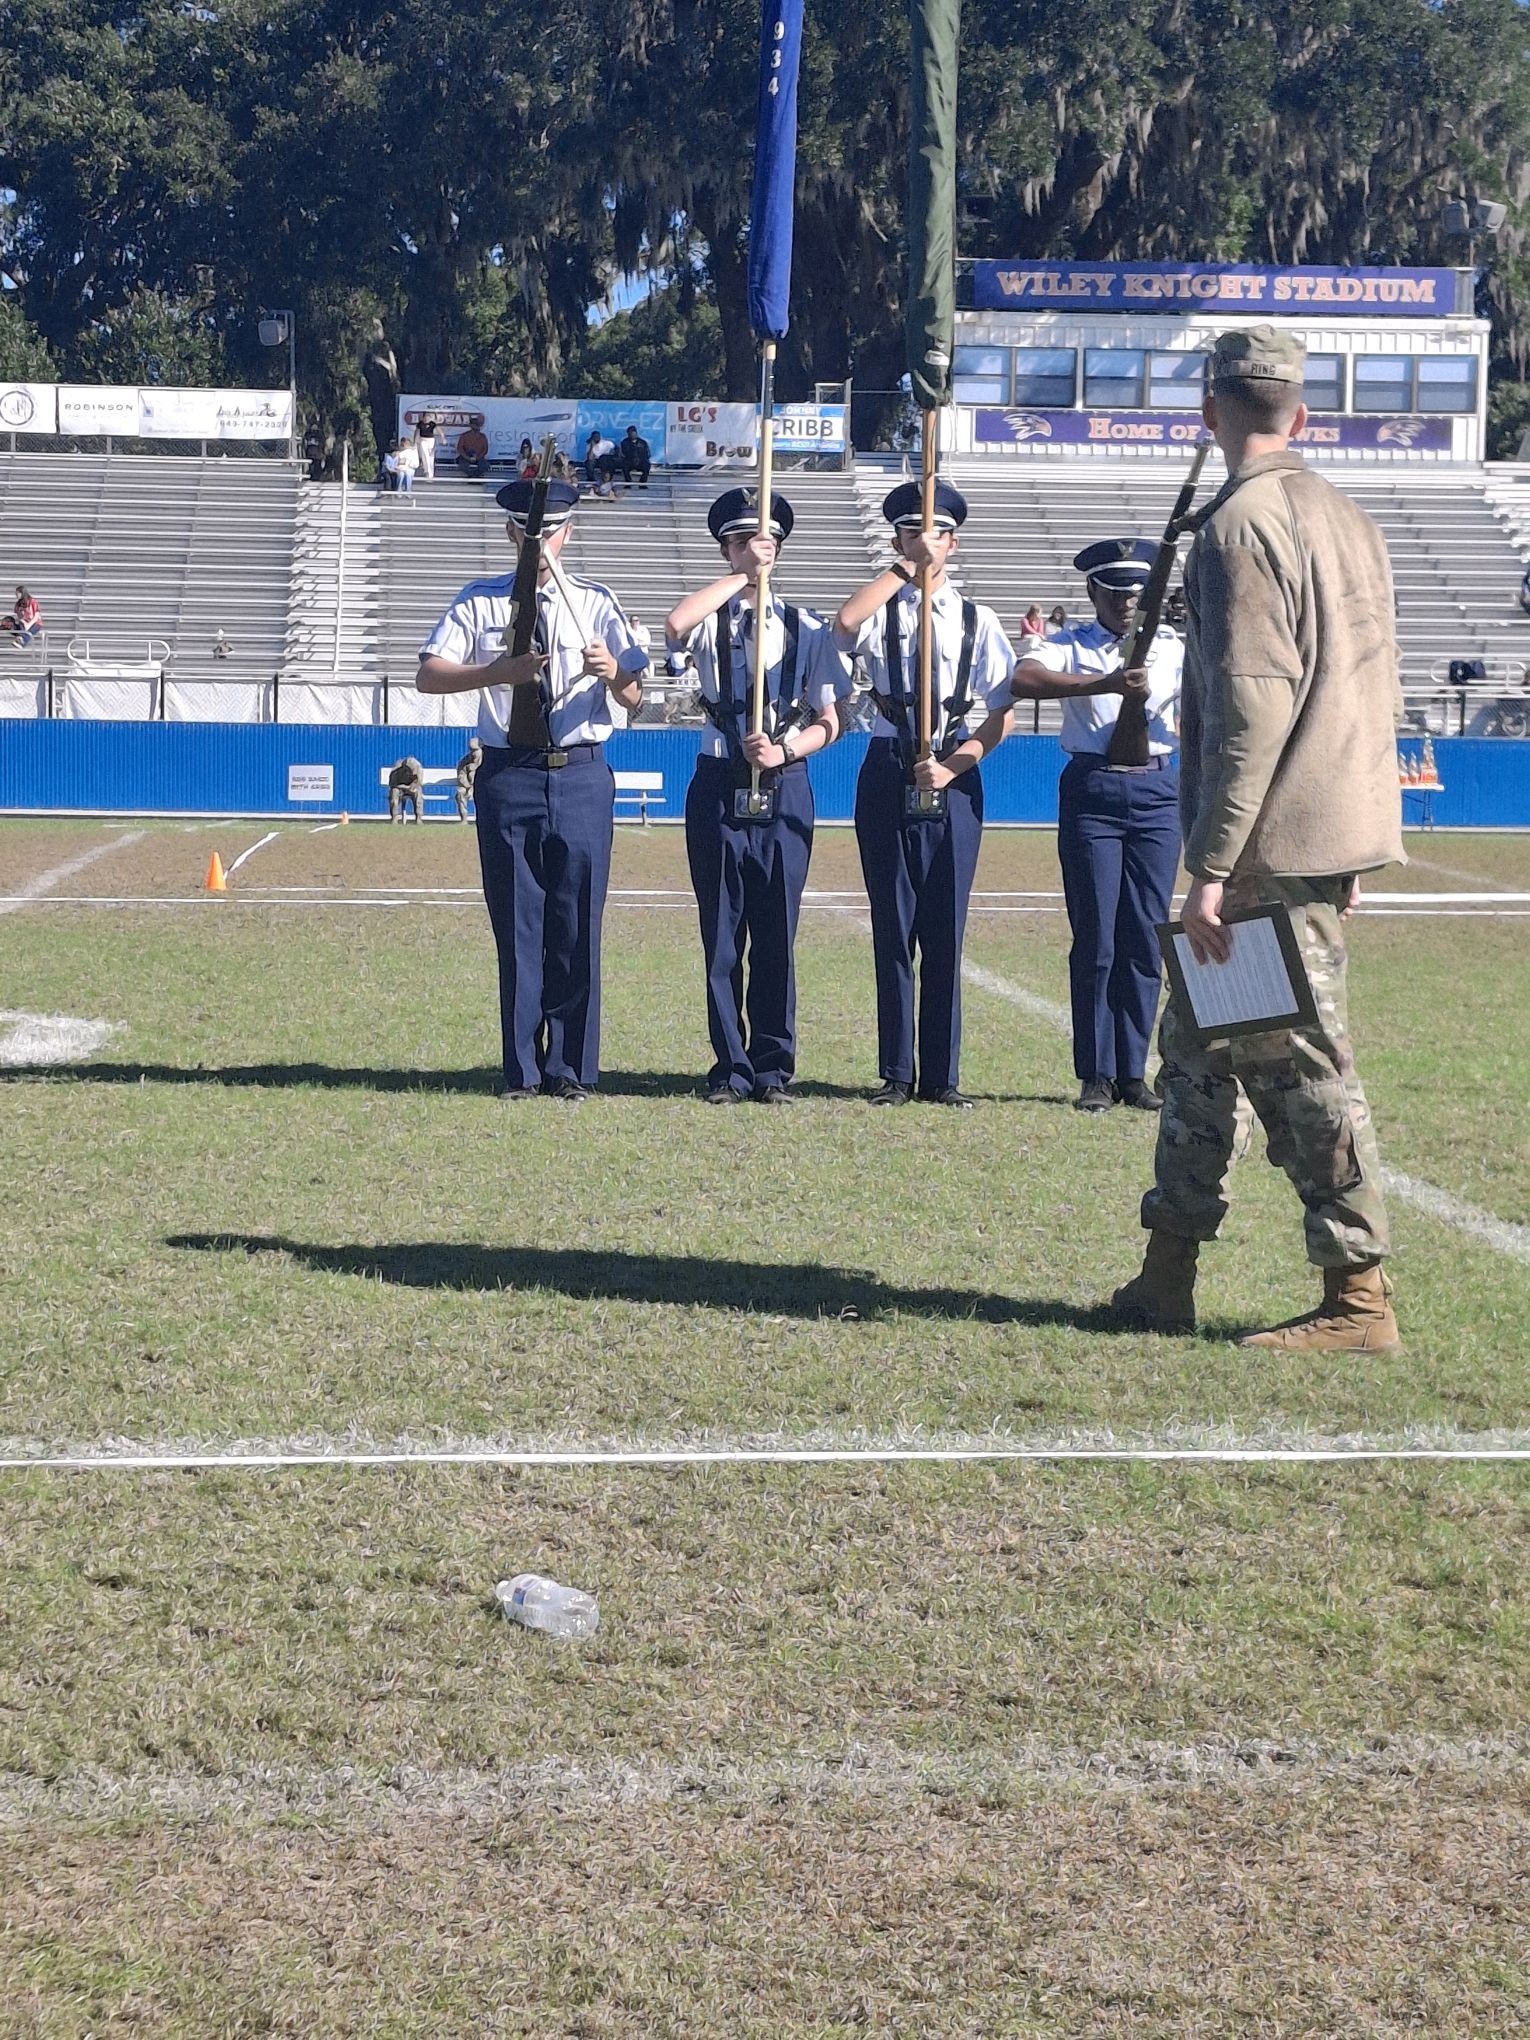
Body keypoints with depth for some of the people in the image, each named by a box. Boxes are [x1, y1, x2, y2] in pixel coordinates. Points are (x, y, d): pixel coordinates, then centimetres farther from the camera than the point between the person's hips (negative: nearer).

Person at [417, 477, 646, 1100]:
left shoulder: (596, 602, 6)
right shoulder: (480, 601, 6)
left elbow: (632, 697, -2)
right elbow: (428, 674, -5)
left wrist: (612, 671, -25)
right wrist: (497, 673, -21)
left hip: (580, 776, 0)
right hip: (507, 774, 0)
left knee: (576, 925, 0)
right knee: (516, 925, 3)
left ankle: (570, 1068, 8)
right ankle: (522, 1070, 9)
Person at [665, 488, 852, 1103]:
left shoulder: (805, 627, 8)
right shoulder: (710, 619, 4)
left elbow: (827, 724, 8)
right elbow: (675, 626, -22)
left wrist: (785, 750, -12)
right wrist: (740, 575, -12)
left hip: (784, 790, 1)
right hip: (719, 787, 0)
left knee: (776, 936, 2)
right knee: (721, 935, 2)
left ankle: (774, 1069, 10)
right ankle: (731, 1069, 9)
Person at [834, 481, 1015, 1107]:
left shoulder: (976, 621, 9)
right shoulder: (880, 609, 7)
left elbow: (999, 715, 5)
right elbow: (844, 625, -19)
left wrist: (953, 766, -9)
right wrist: (905, 566, -14)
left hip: (953, 779, 0)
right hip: (887, 774, 0)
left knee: (945, 930, 1)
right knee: (892, 927, 3)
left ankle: (942, 1076, 6)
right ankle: (896, 1073, 9)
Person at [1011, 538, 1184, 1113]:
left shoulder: (1174, 646, 10)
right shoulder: (1070, 646, 2)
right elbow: (1022, 681, -20)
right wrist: (1103, 685, -31)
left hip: (1156, 792, 3)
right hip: (1091, 792, -3)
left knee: (1146, 939, 4)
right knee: (1096, 940, -3)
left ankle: (1133, 1074, 11)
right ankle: (1096, 1076, 3)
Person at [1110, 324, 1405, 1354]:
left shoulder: (1242, 522, -13)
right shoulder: (1350, 518, 15)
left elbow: (1251, 706, -20)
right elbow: (1375, 689, 18)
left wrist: (1212, 870, -19)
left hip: (1274, 847, -9)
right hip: (1338, 828, 9)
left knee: (1300, 1063, -4)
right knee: (1202, 1038, 15)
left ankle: (1360, 1297, 1)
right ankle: (1167, 1275, 20)